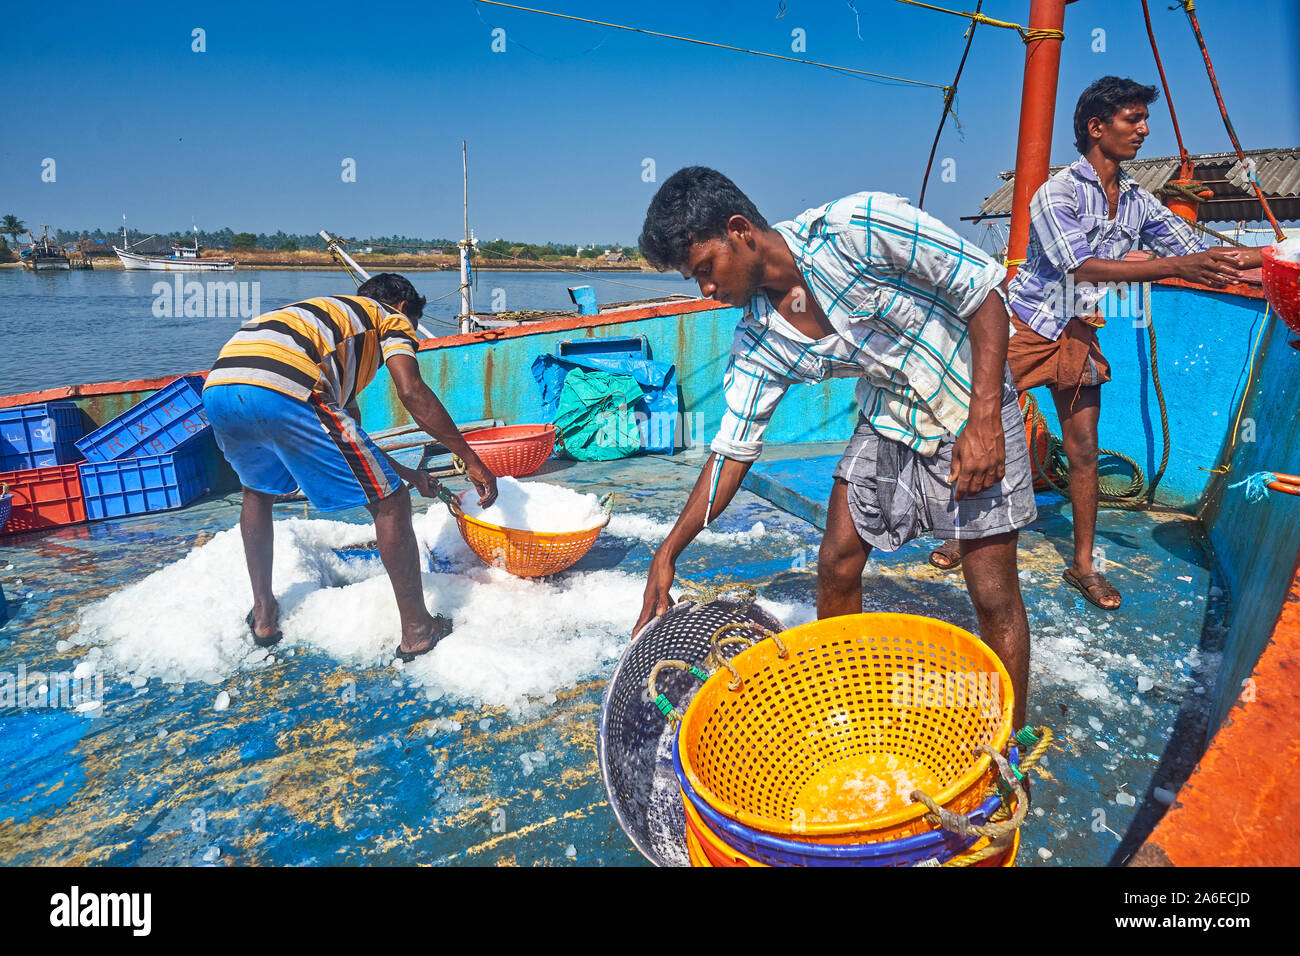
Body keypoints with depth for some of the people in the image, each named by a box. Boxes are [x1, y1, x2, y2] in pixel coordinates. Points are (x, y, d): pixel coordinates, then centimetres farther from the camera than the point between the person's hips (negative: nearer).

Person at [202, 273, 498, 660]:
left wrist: (406, 473, 52)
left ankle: (263, 614, 37)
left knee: (258, 491, 36)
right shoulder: (392, 318, 22)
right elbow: (412, 393, 0)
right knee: (389, 501, 5)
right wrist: (472, 461, 4)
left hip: (218, 389, 8)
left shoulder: (327, 312, 43)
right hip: (285, 394, -8)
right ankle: (417, 629, 13)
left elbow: (346, 424, 46)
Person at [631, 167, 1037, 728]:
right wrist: (667, 555, -6)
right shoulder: (758, 341, -9)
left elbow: (984, 294, -19)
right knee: (836, 565, 3)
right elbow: (733, 449, -3)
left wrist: (984, 422, -26)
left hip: (974, 411, -5)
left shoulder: (859, 226, -26)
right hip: (885, 423, 5)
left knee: (993, 594, -4)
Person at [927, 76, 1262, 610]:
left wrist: (1247, 259, -8)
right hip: (1025, 329, -5)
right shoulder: (1057, 194, -14)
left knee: (1084, 452, 5)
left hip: (1078, 336, 5)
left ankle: (1083, 565, 16)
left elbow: (1197, 249, 8)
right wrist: (1177, 266, -32)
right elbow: (1082, 267, -26)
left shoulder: (1138, 201, 5)